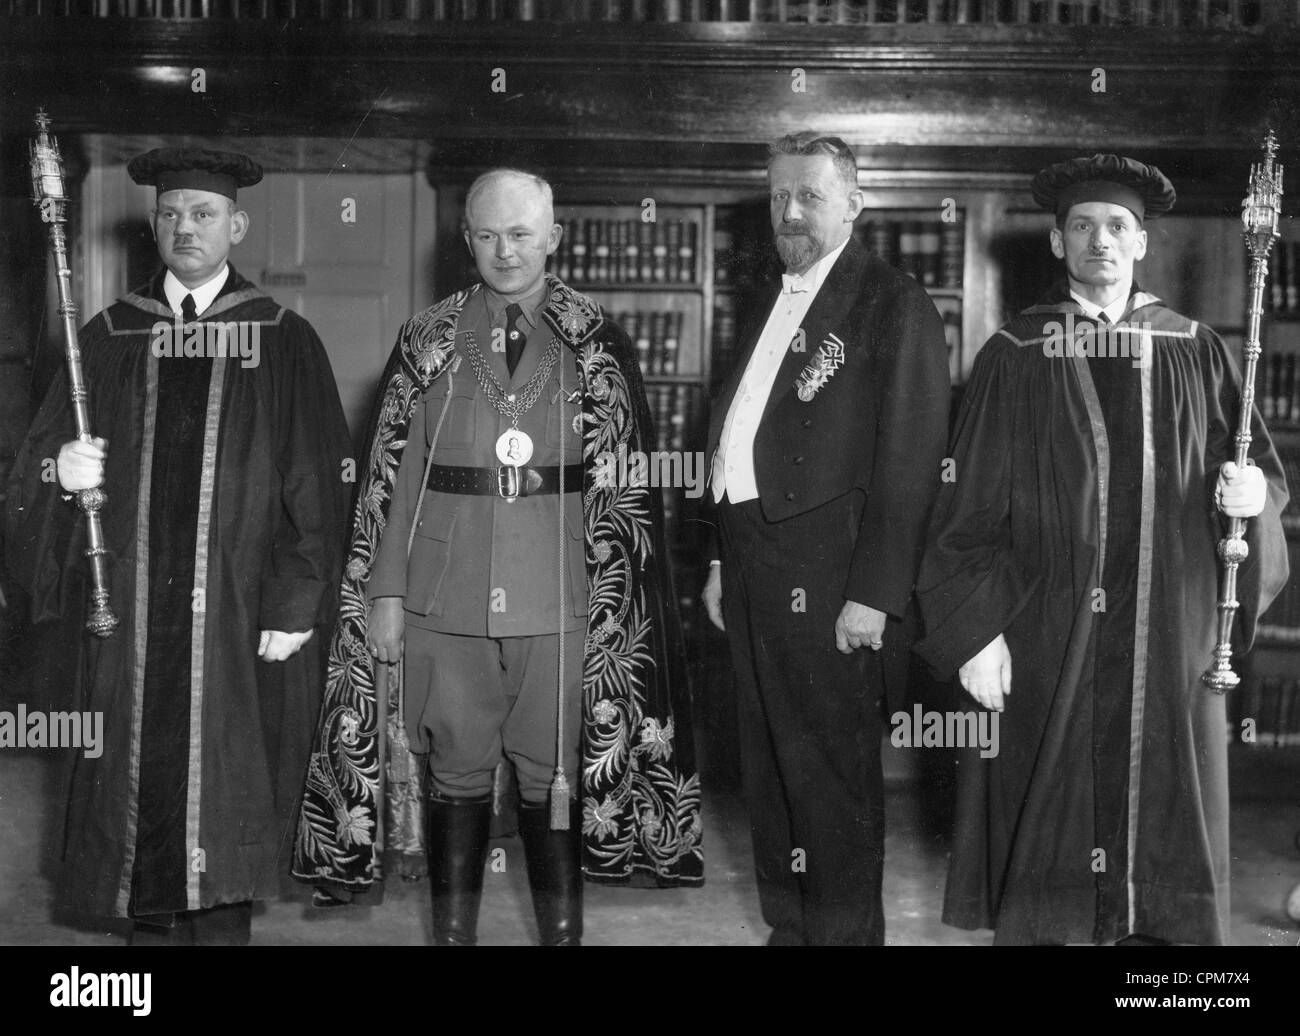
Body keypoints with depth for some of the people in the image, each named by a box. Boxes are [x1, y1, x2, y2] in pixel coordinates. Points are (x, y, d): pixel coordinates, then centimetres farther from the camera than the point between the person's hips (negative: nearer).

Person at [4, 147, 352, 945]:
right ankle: (152, 922, 19)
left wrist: (295, 606, -9)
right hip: (134, 610, 2)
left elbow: (315, 488, -2)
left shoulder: (286, 342, 1)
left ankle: (221, 922, 16)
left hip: (241, 617, -2)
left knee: (226, 784, 2)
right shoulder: (109, 339, 9)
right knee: (141, 783, 5)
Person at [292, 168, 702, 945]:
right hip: (446, 601, 1)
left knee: (554, 775, 6)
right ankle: (454, 929, 21)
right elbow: (394, 474, 4)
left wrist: (619, 596, -4)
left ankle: (562, 929, 20)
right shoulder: (429, 341, 4)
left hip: (560, 602, -1)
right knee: (456, 773, 9)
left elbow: (628, 486, 1)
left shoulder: (597, 343, 2)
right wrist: (386, 592, 0)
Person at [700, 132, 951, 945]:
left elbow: (908, 460, -13)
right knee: (770, 767, 15)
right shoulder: (775, 304, 17)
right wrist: (724, 561, 15)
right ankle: (789, 922, 27)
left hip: (828, 582, -8)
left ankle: (845, 930, 14)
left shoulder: (894, 305, -8)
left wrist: (874, 594, -17)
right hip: (757, 574, 8)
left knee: (833, 775, 0)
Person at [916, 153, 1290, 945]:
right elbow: (971, 508, -1)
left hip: (1168, 638, 2)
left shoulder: (1197, 354, 7)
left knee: (1163, 811, 6)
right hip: (1047, 639, -2)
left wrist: (1252, 491, -12)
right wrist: (975, 630, -8)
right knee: (1047, 819, 3)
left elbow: (1260, 467, 11)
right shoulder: (1016, 358, 1)